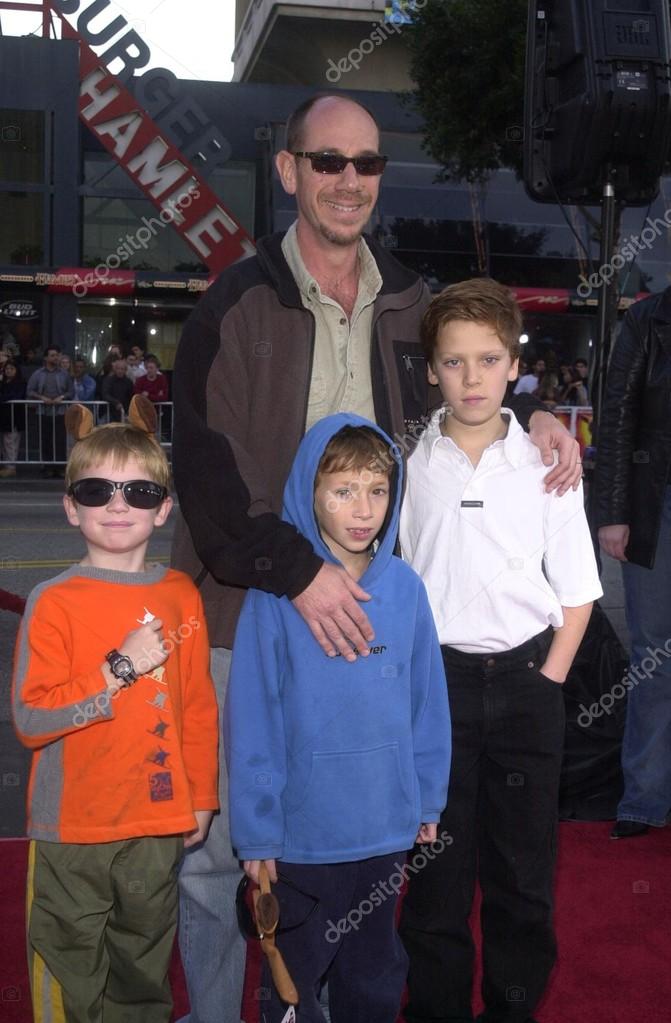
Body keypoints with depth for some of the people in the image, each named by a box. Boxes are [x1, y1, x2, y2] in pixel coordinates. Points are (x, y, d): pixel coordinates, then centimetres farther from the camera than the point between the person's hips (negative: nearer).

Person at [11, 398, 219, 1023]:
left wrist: (201, 795, 11)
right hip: (72, 831, -3)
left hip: (158, 827, 3)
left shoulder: (181, 596, 2)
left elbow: (198, 707, 9)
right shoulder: (54, 603, -11)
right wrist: (119, 670, -22)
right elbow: (29, 719, -17)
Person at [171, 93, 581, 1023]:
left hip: (359, 611, 4)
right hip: (247, 609, -3)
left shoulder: (409, 302, 7)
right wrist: (298, 572, -21)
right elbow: (206, 467, -13)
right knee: (217, 839, 5)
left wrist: (530, 413, 1)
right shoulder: (237, 305, -7)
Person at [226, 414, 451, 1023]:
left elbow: (427, 701, 5)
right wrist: (256, 833, -10)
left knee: (375, 974, 22)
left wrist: (428, 799, 7)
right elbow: (252, 719, -12)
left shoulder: (405, 589, -4)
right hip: (303, 831, -3)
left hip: (388, 828, 4)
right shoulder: (276, 594, -15)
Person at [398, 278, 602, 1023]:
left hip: (526, 680, 1)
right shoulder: (409, 467, -1)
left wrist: (547, 683, -5)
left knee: (523, 869, 11)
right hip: (437, 676, 0)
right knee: (436, 867, 9)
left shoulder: (546, 466, -1)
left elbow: (577, 595, 3)